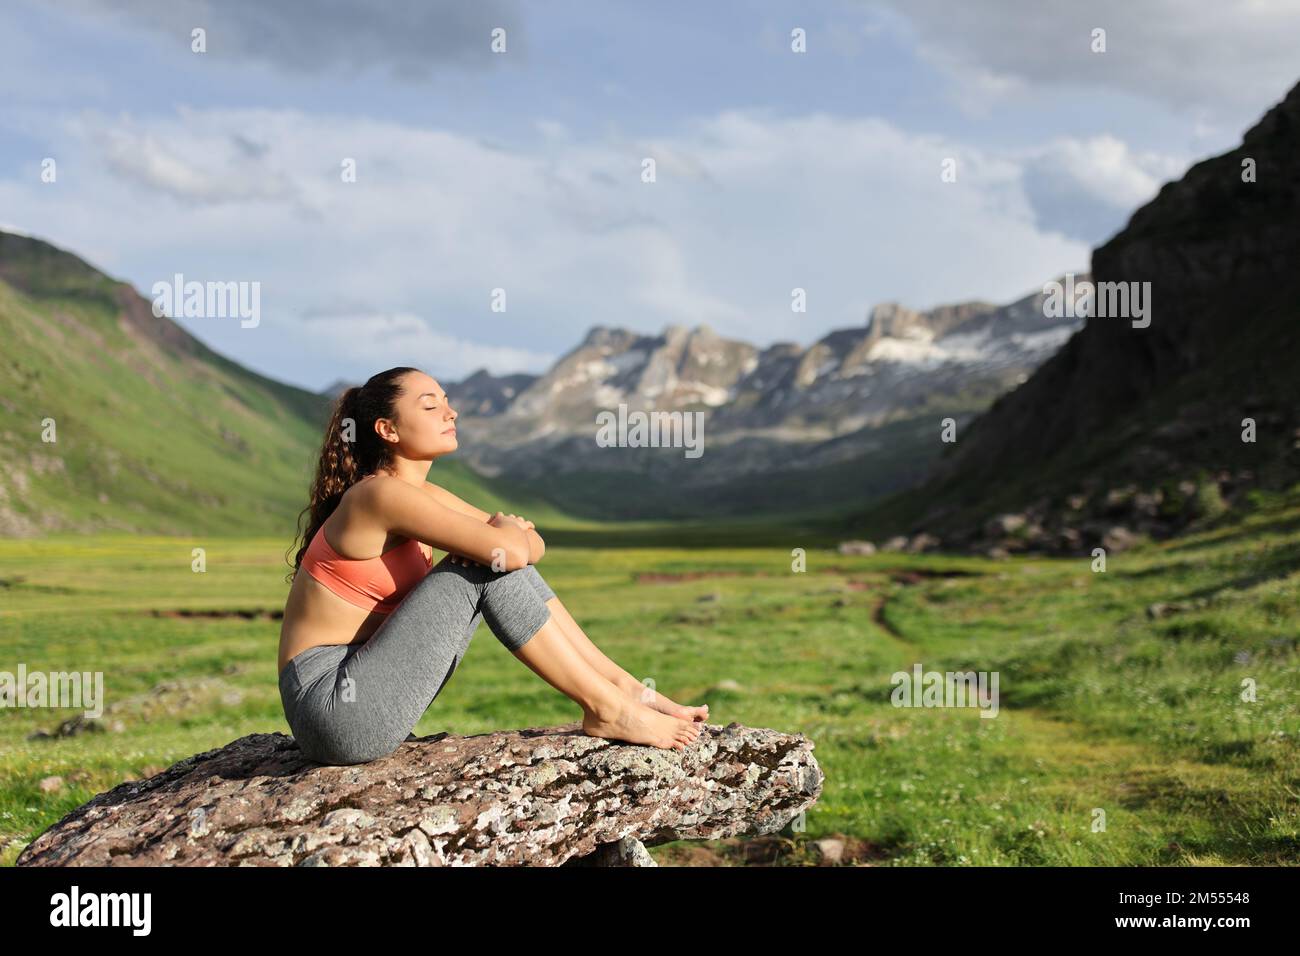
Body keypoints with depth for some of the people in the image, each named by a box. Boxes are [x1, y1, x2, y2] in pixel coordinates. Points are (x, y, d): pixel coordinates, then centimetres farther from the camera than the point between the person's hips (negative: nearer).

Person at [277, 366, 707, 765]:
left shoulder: (425, 496, 12)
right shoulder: (380, 494, -17)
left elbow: (532, 545, 12)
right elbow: (507, 550, -26)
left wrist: (513, 534, -11)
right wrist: (509, 533, -1)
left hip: (365, 691, 9)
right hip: (330, 704, -9)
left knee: (500, 561, 3)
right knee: (487, 567, -15)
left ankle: (621, 685, 0)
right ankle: (606, 709, -12)